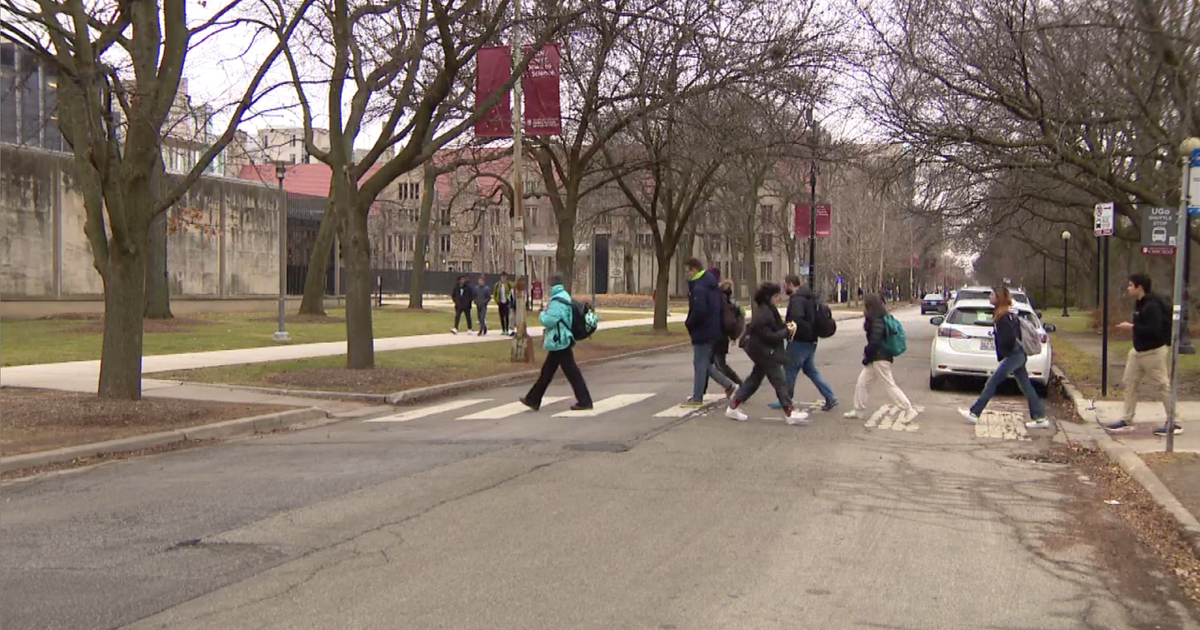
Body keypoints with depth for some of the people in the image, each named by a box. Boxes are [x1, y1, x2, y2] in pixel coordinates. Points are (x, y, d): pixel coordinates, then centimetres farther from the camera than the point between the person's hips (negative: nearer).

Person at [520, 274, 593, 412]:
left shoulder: (557, 301, -20)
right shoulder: (563, 297, 12)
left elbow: (549, 320, -25)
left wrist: (543, 313, -6)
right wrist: (546, 333, 19)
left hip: (559, 342, -10)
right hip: (559, 341, 10)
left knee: (571, 371, -5)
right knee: (547, 371, 13)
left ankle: (584, 401, 0)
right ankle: (533, 400, 20)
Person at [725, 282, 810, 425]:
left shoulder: (766, 309, 8)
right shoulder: (763, 314, -24)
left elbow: (773, 327, 17)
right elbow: (769, 336, -23)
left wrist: (785, 327, -1)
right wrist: (787, 331, -15)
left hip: (763, 351, 11)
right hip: (765, 351, -11)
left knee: (754, 379, 15)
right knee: (780, 382, -4)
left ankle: (733, 407, 18)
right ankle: (789, 414, 0)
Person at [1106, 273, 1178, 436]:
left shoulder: (1152, 305, -22)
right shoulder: (1141, 303, 9)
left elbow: (1154, 329, -30)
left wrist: (1132, 327, -25)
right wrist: (1132, 326, 7)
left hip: (1154, 352, -10)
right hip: (1138, 350, 10)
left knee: (1162, 386, -1)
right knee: (1129, 383, 8)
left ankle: (1174, 423, 8)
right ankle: (1126, 421, 13)